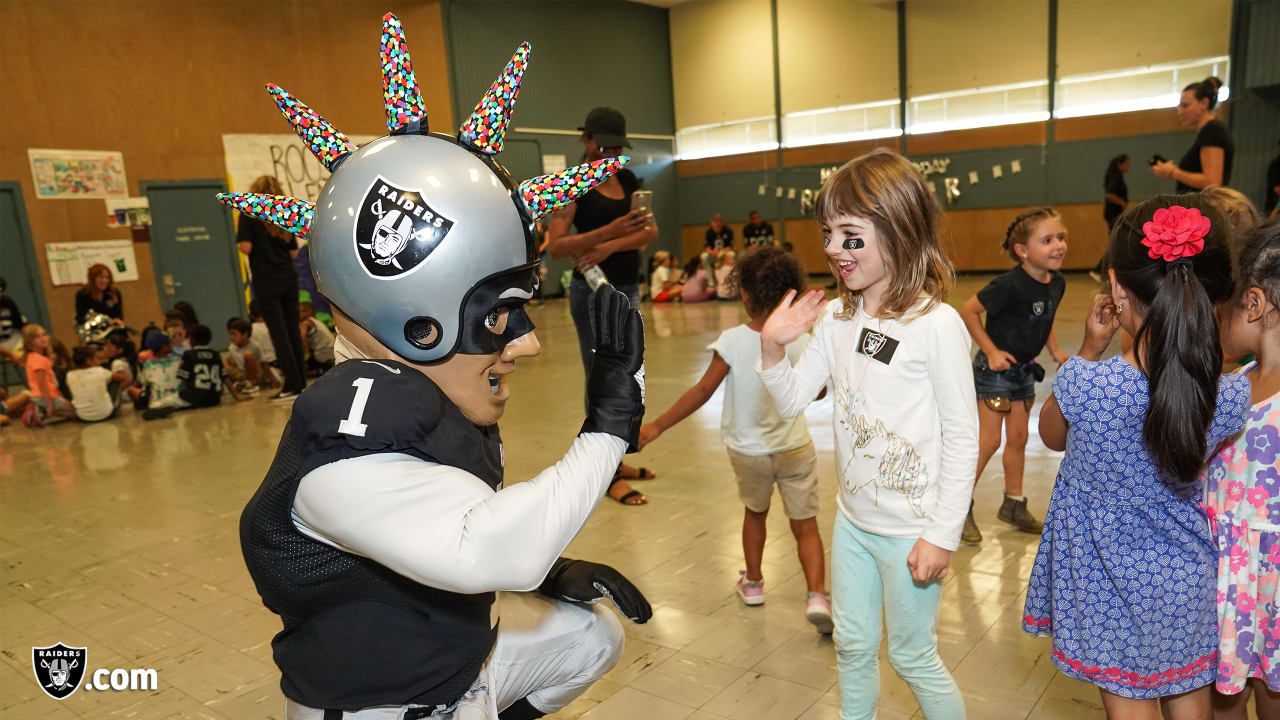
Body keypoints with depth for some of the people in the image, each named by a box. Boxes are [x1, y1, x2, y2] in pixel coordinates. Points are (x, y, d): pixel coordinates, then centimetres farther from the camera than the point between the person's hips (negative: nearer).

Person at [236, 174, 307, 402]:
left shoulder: (249, 215, -4)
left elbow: (246, 247, -12)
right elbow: (293, 251, 9)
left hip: (267, 281, -5)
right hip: (289, 278, 5)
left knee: (278, 332, -3)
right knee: (293, 330, 11)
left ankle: (292, 385, -2)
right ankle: (301, 381, 15)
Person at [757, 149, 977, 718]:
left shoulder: (936, 324, -19)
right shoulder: (835, 319, -2)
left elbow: (962, 435, -15)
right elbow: (791, 401, 3)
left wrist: (943, 534, -14)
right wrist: (772, 347, -15)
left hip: (911, 528, -6)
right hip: (852, 518, 6)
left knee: (912, 655, 13)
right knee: (852, 645, 21)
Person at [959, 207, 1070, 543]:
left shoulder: (1057, 282, 0)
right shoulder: (1011, 284, -24)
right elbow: (969, 311, -20)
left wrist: (1056, 352, 11)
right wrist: (991, 351, -18)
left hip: (1024, 369, 8)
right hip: (995, 368, -7)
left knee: (1018, 438, 14)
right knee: (989, 440, -6)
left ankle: (1014, 505, 29)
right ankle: (960, 507, 8)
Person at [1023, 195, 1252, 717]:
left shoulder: (1083, 383, -29)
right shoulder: (1231, 397, -18)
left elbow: (1052, 436, -6)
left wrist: (1089, 350, -8)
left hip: (1113, 582, -3)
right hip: (1185, 580, 3)